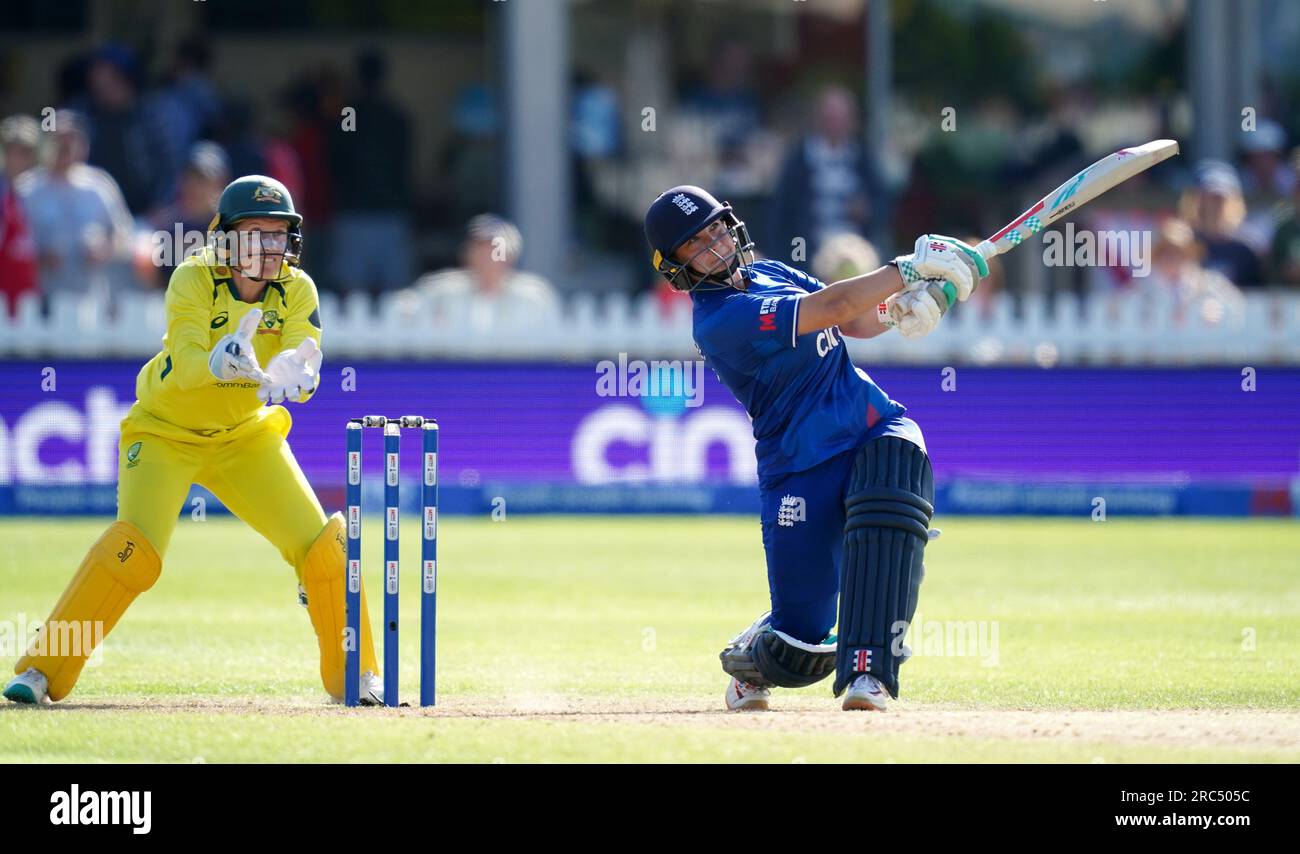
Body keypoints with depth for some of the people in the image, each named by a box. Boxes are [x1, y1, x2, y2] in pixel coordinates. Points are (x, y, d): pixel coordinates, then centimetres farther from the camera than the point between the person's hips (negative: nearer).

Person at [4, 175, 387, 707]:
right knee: (134, 547, -24)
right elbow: (185, 365, -34)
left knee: (323, 545, -6)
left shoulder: (297, 290, -12)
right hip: (166, 430, -4)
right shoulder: (194, 279, -21)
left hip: (246, 436, 4)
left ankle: (354, 675, 13)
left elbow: (306, 365, -26)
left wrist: (290, 377, -50)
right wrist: (220, 363, -56)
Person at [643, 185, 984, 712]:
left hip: (875, 425, 6)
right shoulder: (718, 321, -16)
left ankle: (867, 671, -30)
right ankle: (749, 656, 33)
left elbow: (855, 322, 12)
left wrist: (900, 308, -9)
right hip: (804, 466, -6)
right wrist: (911, 269, -19)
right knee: (803, 640, -9)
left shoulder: (768, 274, 13)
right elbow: (831, 307, -23)